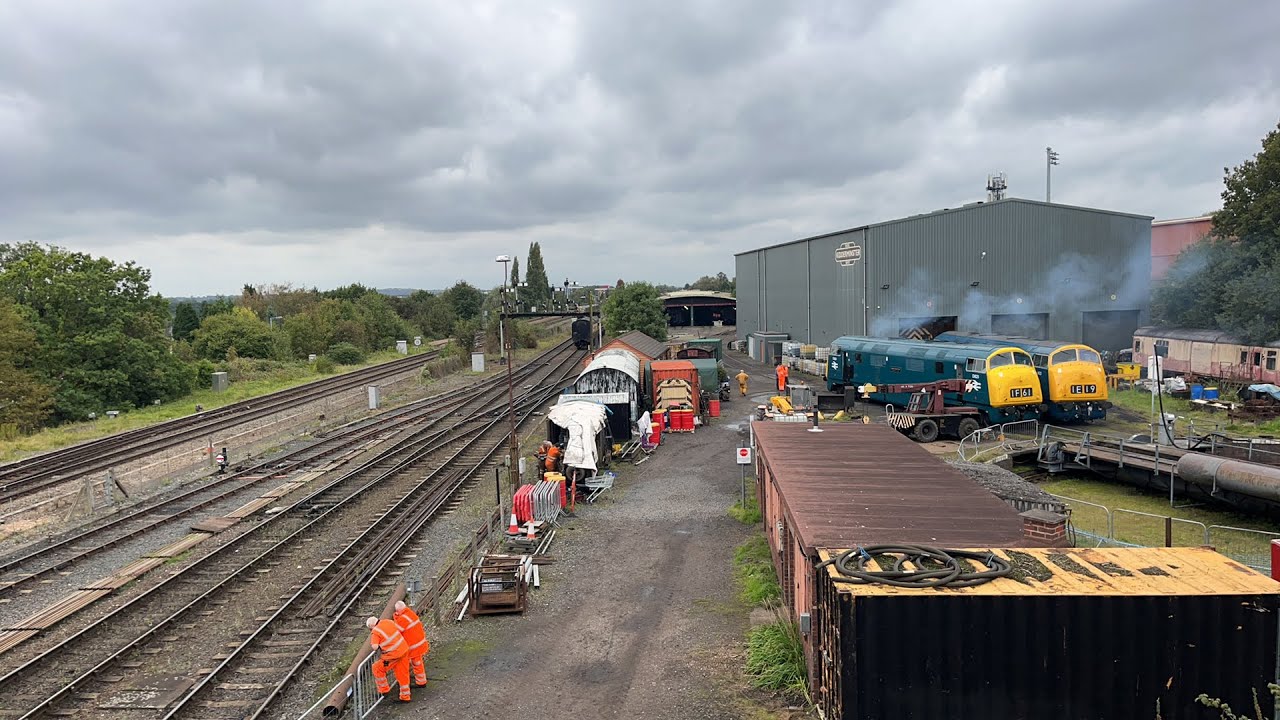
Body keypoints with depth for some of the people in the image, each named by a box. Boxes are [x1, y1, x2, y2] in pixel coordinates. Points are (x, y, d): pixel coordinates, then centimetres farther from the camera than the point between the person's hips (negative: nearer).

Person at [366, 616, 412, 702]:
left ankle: (384, 689, 25)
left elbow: (375, 647, -22)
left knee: (377, 668, 15)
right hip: (404, 649, 7)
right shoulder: (388, 622, 4)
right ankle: (405, 697, 27)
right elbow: (399, 629, 19)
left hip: (394, 654, -7)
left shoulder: (375, 632, -14)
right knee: (403, 674, 17)